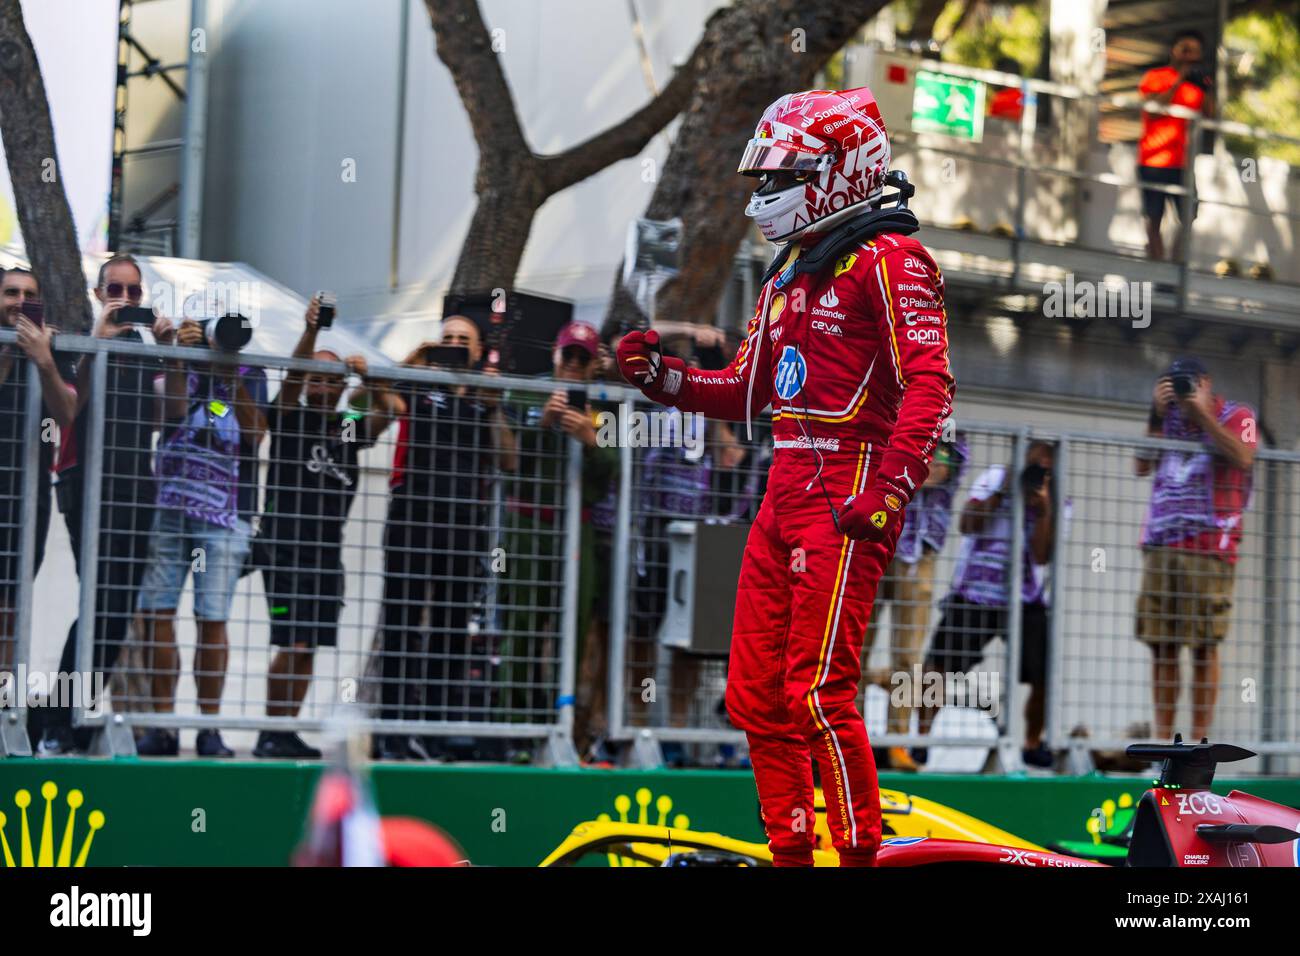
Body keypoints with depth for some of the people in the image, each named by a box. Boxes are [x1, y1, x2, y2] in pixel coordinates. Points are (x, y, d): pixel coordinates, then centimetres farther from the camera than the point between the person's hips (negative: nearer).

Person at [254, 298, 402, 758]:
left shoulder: (350, 426, 12)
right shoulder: (290, 418, 1)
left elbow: (393, 409, 3)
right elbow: (291, 377, -15)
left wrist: (368, 376, -13)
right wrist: (311, 332, -32)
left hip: (327, 550, 5)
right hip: (285, 545, -5)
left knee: (310, 647, 5)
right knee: (293, 644, -11)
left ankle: (288, 732, 12)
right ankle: (270, 734, -4)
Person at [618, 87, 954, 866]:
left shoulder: (889, 260, -6)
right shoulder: (791, 272, 22)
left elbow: (928, 386, -16)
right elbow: (746, 391, 26)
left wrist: (890, 491, -24)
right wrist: (660, 375, 10)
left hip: (847, 496, -9)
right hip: (787, 487, 9)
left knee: (819, 692, -15)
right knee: (756, 696, 9)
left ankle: (861, 854, -9)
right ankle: (791, 852, 18)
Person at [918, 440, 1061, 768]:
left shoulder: (1054, 503, 1)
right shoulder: (996, 477, 2)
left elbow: (1041, 556, -10)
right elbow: (967, 525, -7)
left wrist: (1044, 510, -19)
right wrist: (1000, 493, -16)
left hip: (1025, 602, 1)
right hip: (973, 594, 0)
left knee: (1044, 676, -9)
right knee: (938, 663, -12)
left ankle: (1033, 744, 13)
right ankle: (922, 737, -2)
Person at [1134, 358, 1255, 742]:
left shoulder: (1236, 415, 6)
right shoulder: (1169, 419, 19)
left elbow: (1243, 458, -13)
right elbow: (1142, 466, 8)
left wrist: (1203, 414, -11)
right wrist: (1157, 413, 1)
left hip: (1208, 548, -4)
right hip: (1160, 546, 4)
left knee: (1204, 646, -7)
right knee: (1161, 646, 2)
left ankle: (1199, 740, -4)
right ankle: (1162, 739, 6)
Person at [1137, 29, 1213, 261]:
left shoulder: (1199, 81, 15)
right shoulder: (1155, 77, 2)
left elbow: (1209, 117, 8)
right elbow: (1153, 110, -14)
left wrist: (1206, 89, -5)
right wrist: (1179, 82, -15)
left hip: (1183, 162, 4)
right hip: (1153, 161, -4)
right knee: (1153, 222, -3)